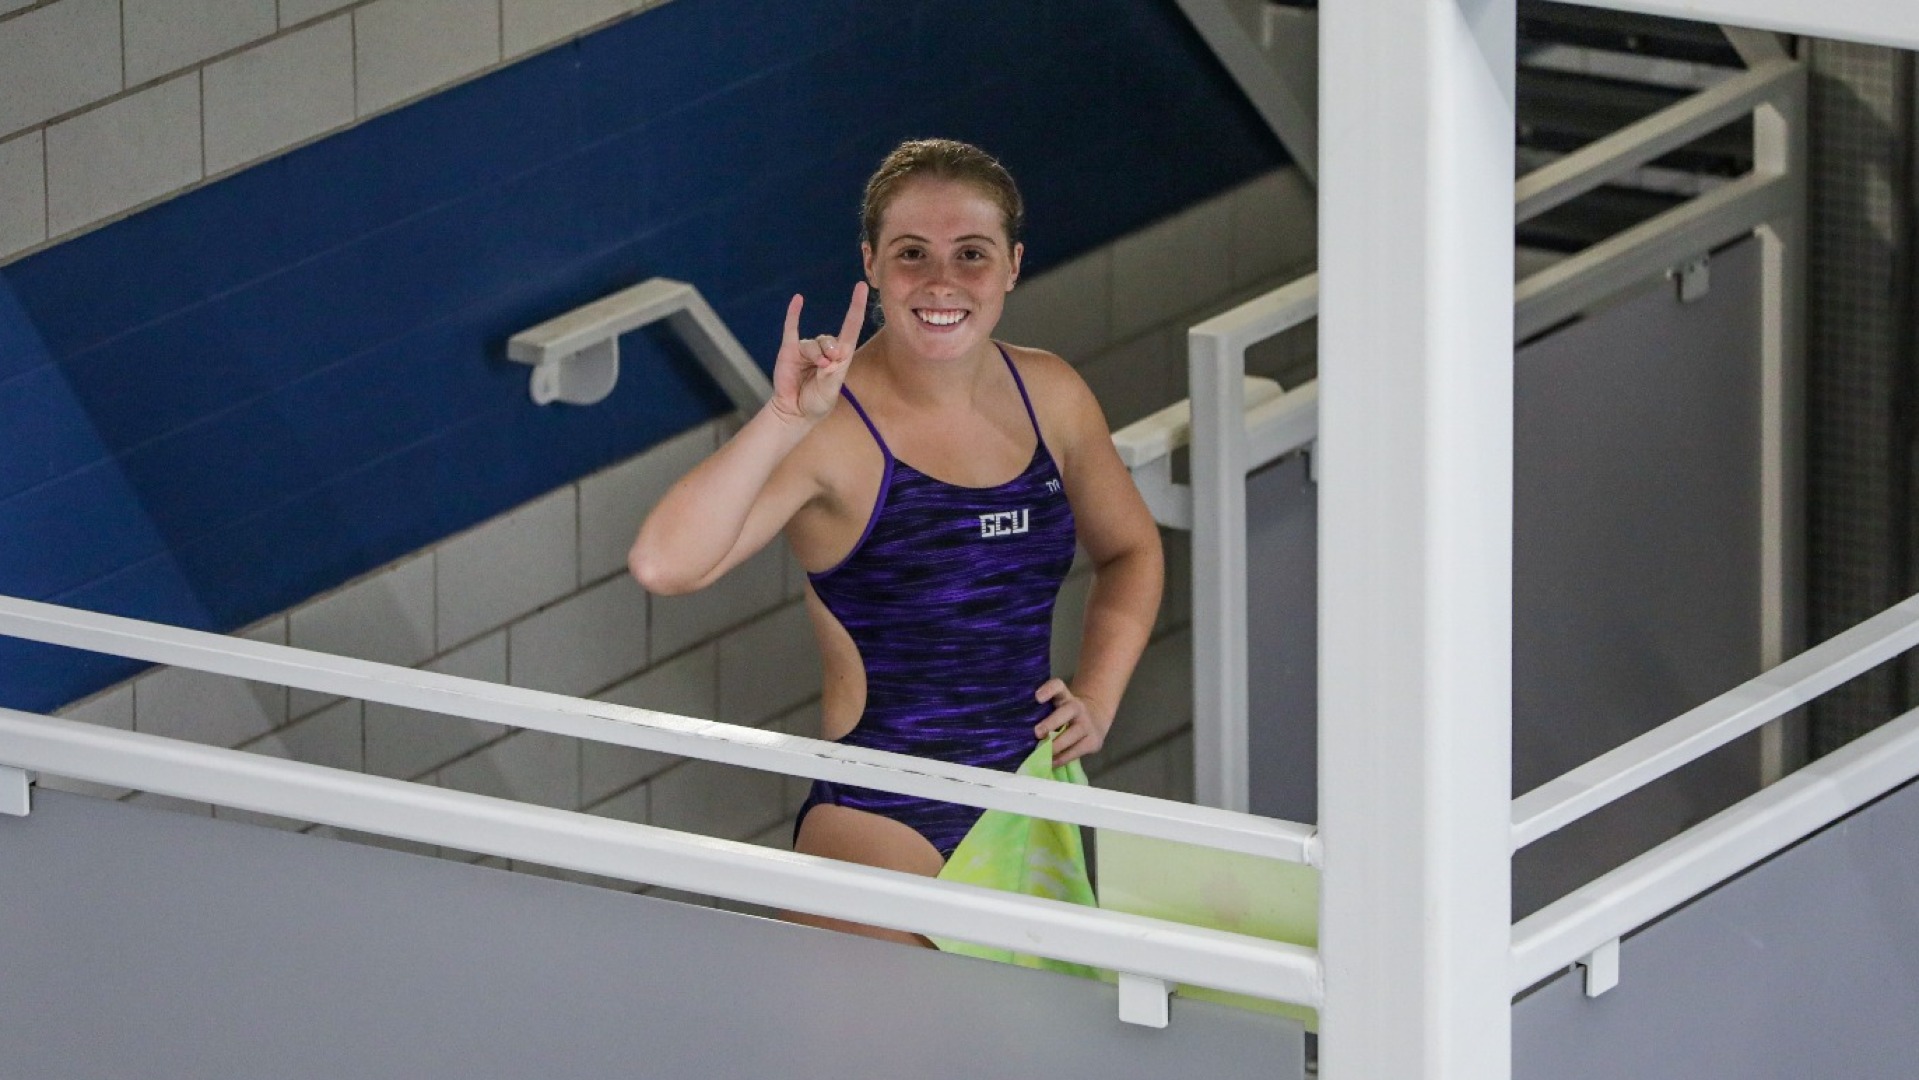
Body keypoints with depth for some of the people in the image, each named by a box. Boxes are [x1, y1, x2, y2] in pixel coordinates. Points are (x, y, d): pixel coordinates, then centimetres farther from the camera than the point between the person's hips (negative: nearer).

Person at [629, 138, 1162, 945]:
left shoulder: (1048, 395, 4)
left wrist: (1096, 699, 9)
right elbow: (664, 566, -29)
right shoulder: (833, 430, -14)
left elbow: (1131, 551, 24)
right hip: (883, 818, -6)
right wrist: (785, 422, -34)